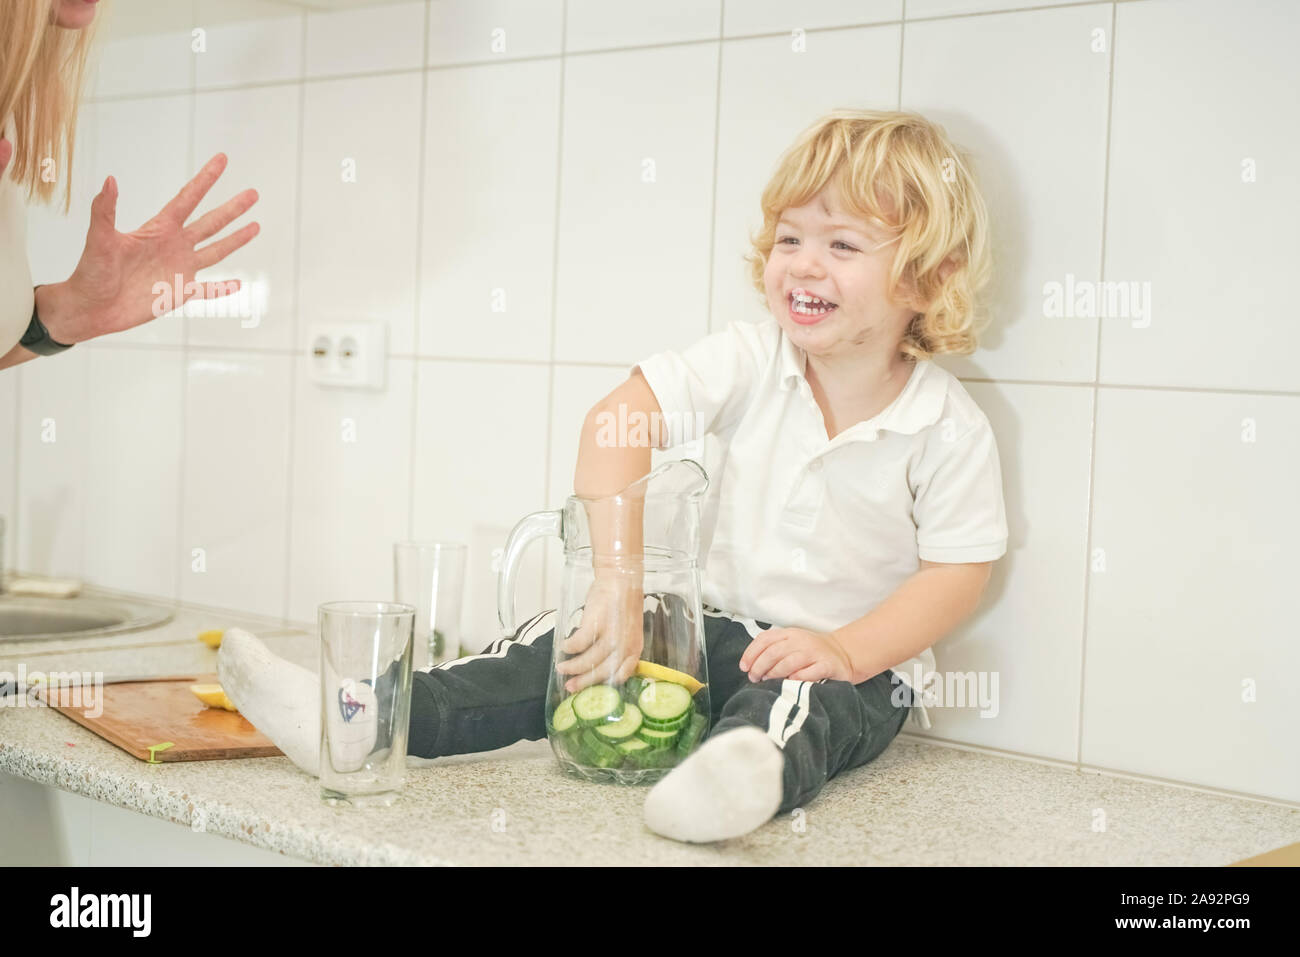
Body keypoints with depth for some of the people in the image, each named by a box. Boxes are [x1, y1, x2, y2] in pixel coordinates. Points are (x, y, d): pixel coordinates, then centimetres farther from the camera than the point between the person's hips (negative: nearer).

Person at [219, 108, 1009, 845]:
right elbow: (619, 419, -20)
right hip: (724, 624, 4)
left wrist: (845, 651, -26)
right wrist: (618, 582, -32)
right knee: (578, 643, -14)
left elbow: (957, 574, -10)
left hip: (859, 664, -4)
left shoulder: (950, 428, -12)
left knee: (800, 699, -37)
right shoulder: (751, 361, -8)